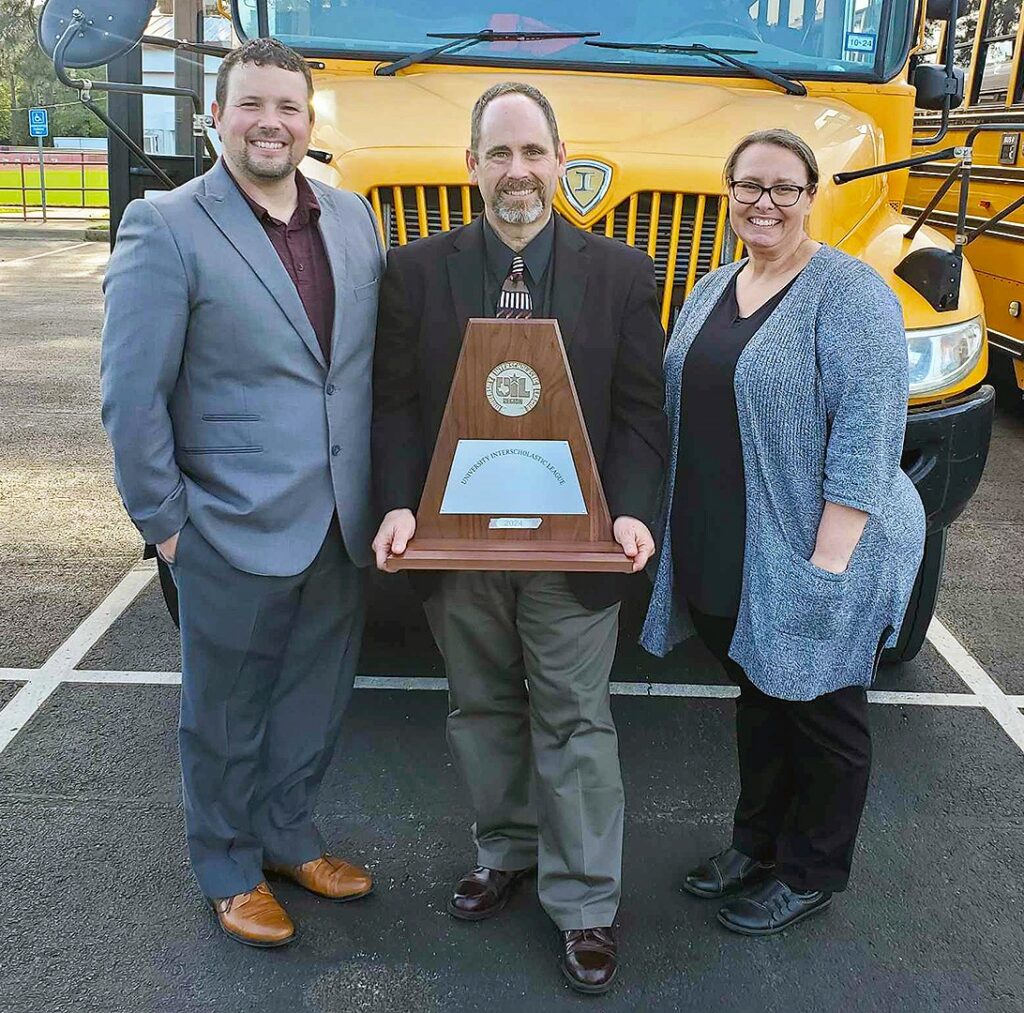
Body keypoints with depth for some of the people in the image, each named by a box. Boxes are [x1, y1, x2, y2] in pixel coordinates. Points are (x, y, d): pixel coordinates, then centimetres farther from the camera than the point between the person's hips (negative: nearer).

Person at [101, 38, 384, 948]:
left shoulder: (354, 218, 7)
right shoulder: (165, 228, -10)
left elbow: (378, 360, 9)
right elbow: (132, 394, -10)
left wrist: (381, 494, 5)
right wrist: (163, 520, -9)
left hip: (344, 528, 5)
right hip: (234, 531, -5)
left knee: (316, 700, 18)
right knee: (226, 714, 13)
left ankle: (289, 836, 41)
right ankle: (230, 870, 34)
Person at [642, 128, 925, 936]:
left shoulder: (850, 294, -14)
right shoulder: (714, 289, 9)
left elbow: (867, 436, -20)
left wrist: (827, 559, -23)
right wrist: (678, 529, 11)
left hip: (813, 552, -6)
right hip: (724, 551, 7)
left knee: (819, 710, 11)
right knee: (758, 691, 21)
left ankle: (812, 873, 31)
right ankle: (758, 841, 41)